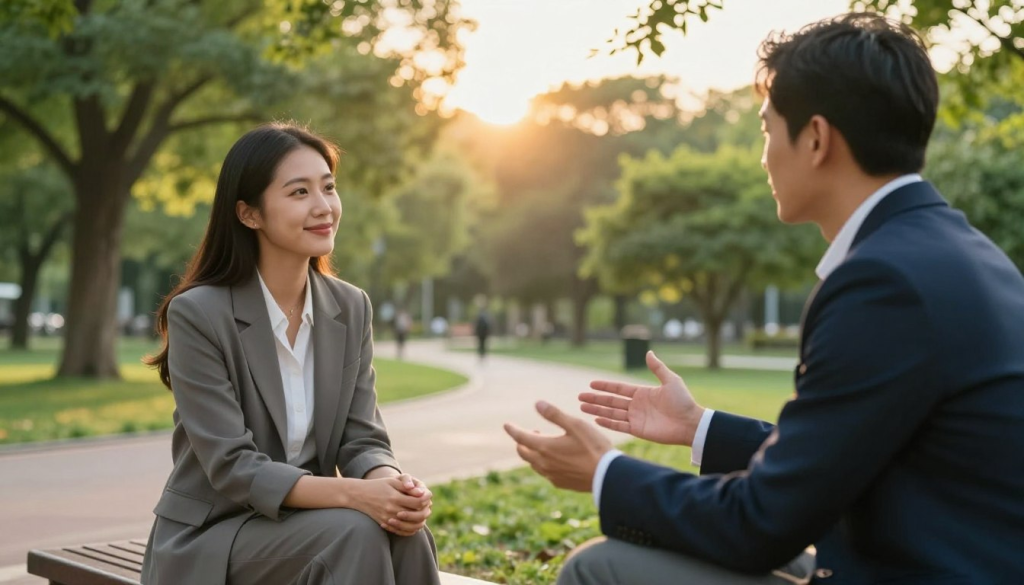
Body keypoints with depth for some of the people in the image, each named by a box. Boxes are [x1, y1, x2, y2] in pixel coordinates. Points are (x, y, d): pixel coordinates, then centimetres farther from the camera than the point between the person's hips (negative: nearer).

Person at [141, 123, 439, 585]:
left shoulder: (351, 308, 1)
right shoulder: (197, 314, -15)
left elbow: (362, 439, -2)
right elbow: (232, 468, -20)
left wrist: (392, 483, -25)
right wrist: (352, 494, -32)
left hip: (305, 524, 5)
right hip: (211, 538, -4)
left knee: (401, 532, -26)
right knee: (356, 532, -30)